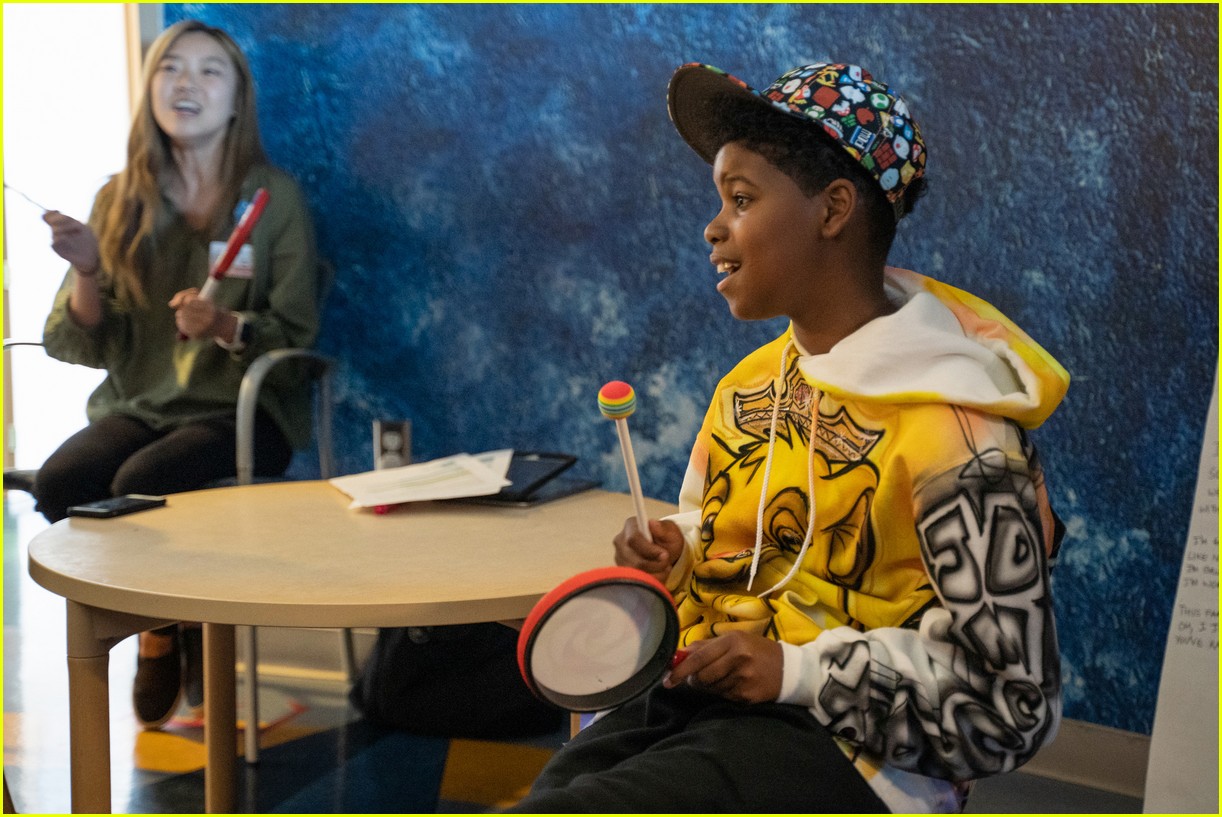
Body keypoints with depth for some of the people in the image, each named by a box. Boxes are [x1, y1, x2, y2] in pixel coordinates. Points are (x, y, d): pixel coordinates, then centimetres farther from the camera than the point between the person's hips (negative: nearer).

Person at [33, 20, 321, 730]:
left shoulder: (275, 197, -1)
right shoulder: (123, 200, 8)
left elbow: (296, 335, -4)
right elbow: (87, 346, 6)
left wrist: (227, 325, -24)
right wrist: (87, 270, -13)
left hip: (241, 407, -3)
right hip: (138, 404, 4)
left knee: (144, 483, -31)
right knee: (60, 482, -26)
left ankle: (181, 635, -1)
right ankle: (156, 624, 0)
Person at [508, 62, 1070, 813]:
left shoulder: (951, 426, -13)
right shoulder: (748, 385, 11)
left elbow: (1015, 702, -11)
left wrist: (798, 670, -18)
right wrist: (674, 549, 4)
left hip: (843, 749, -7)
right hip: (691, 697, 7)